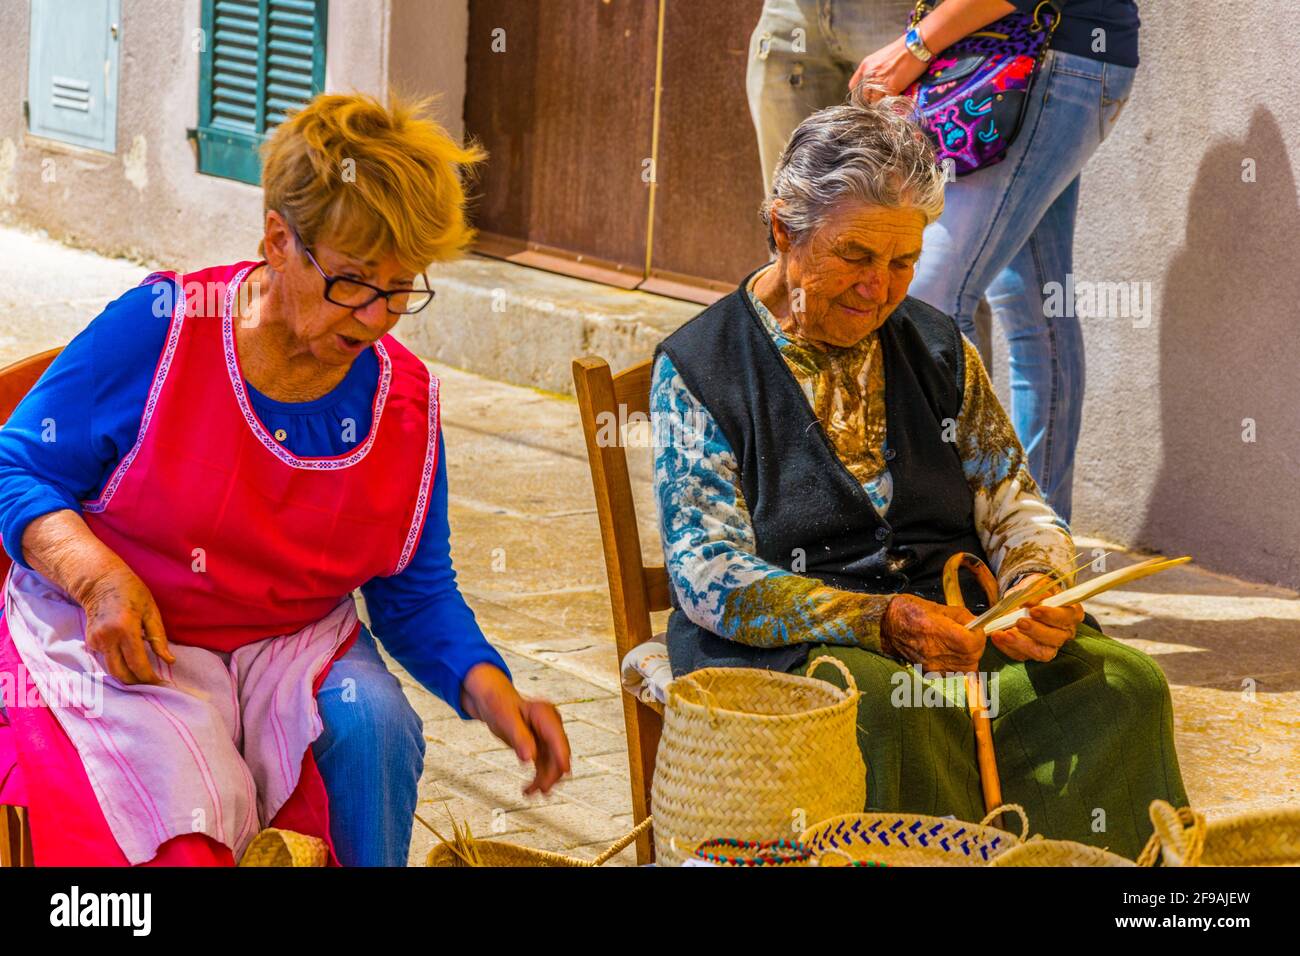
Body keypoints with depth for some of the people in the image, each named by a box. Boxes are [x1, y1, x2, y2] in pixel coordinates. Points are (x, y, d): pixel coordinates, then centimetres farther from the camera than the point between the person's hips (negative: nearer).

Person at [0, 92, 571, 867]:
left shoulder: (405, 400, 1)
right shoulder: (159, 331, -12)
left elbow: (416, 593, 9)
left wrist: (487, 686, -11)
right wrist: (99, 576, -22)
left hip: (295, 645, 4)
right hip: (111, 638, -4)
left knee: (373, 723, -27)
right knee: (193, 800, -31)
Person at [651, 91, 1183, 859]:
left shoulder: (938, 349, 13)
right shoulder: (699, 367, -1)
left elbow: (1015, 508, 15)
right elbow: (710, 579, -9)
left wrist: (1042, 592, -10)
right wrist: (878, 621, -23)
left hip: (958, 624, 4)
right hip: (783, 649, -4)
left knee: (1122, 683, -23)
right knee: (884, 706, -38)